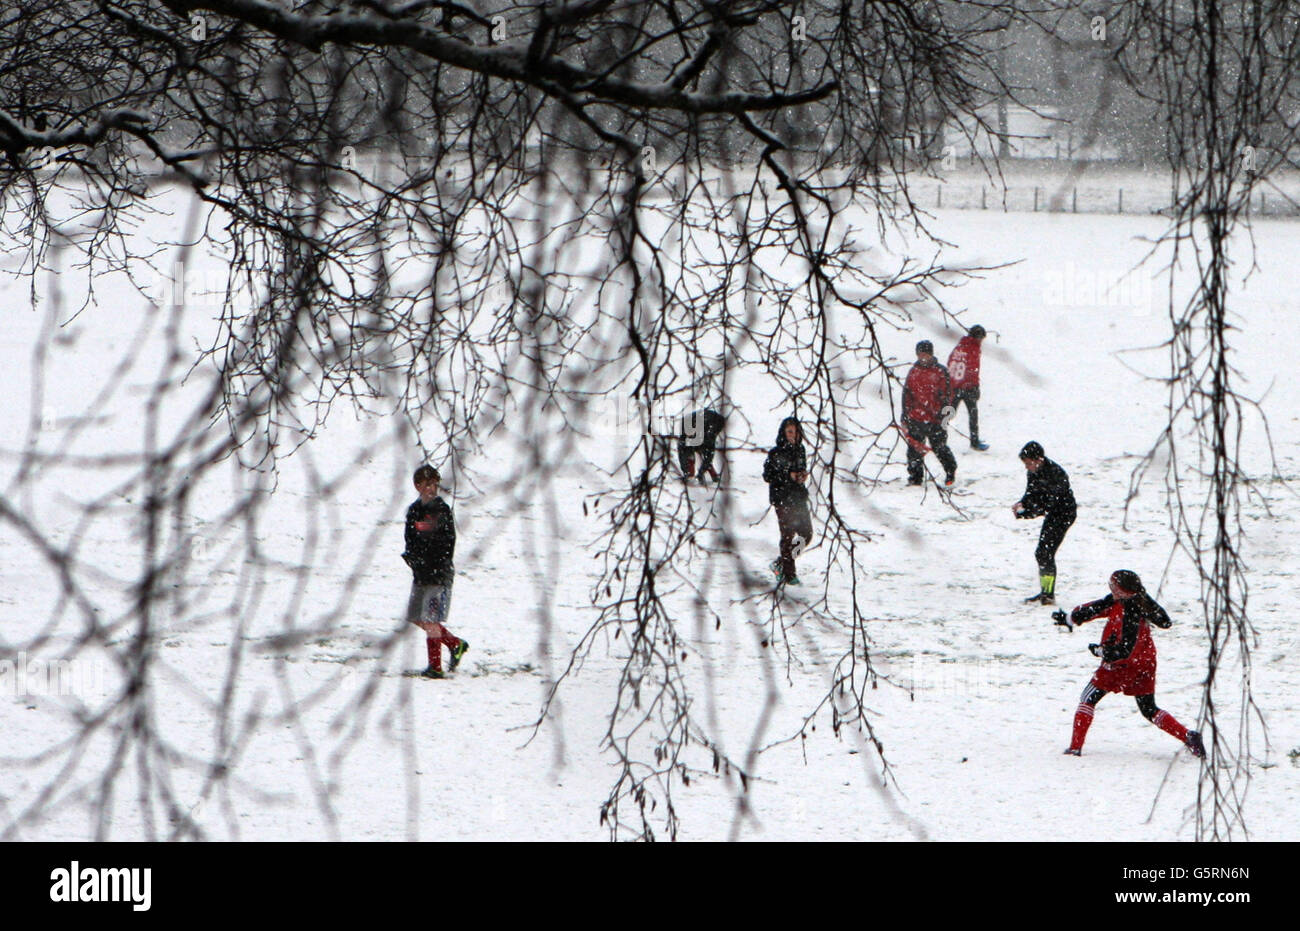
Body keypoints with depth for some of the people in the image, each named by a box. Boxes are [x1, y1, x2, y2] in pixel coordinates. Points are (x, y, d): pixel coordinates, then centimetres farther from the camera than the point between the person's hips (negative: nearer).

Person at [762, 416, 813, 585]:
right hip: (782, 499, -7)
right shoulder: (776, 453, -9)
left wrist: (803, 476, -1)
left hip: (799, 498, 7)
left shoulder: (799, 450, 10)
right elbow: (767, 475, -10)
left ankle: (780, 564, 20)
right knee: (788, 535, -7)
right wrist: (788, 476, -19)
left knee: (806, 533, 5)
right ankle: (788, 575, 1)